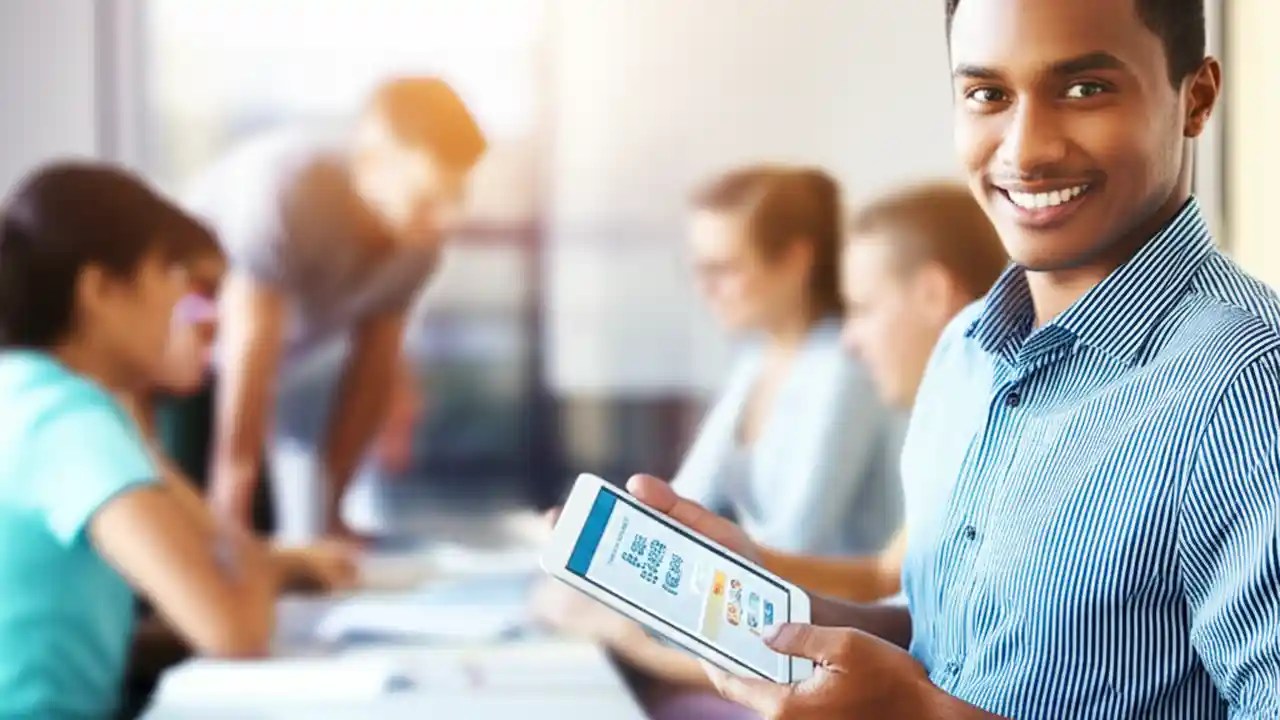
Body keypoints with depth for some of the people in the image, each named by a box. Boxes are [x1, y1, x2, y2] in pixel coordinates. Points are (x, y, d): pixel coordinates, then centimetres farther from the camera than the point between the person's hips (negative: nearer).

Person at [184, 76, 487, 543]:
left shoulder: (417, 239, -12)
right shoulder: (285, 191, -34)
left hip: (286, 375, 7)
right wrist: (228, 524, -30)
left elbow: (374, 369, -5)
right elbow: (248, 361, -33)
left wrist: (329, 516, -4)